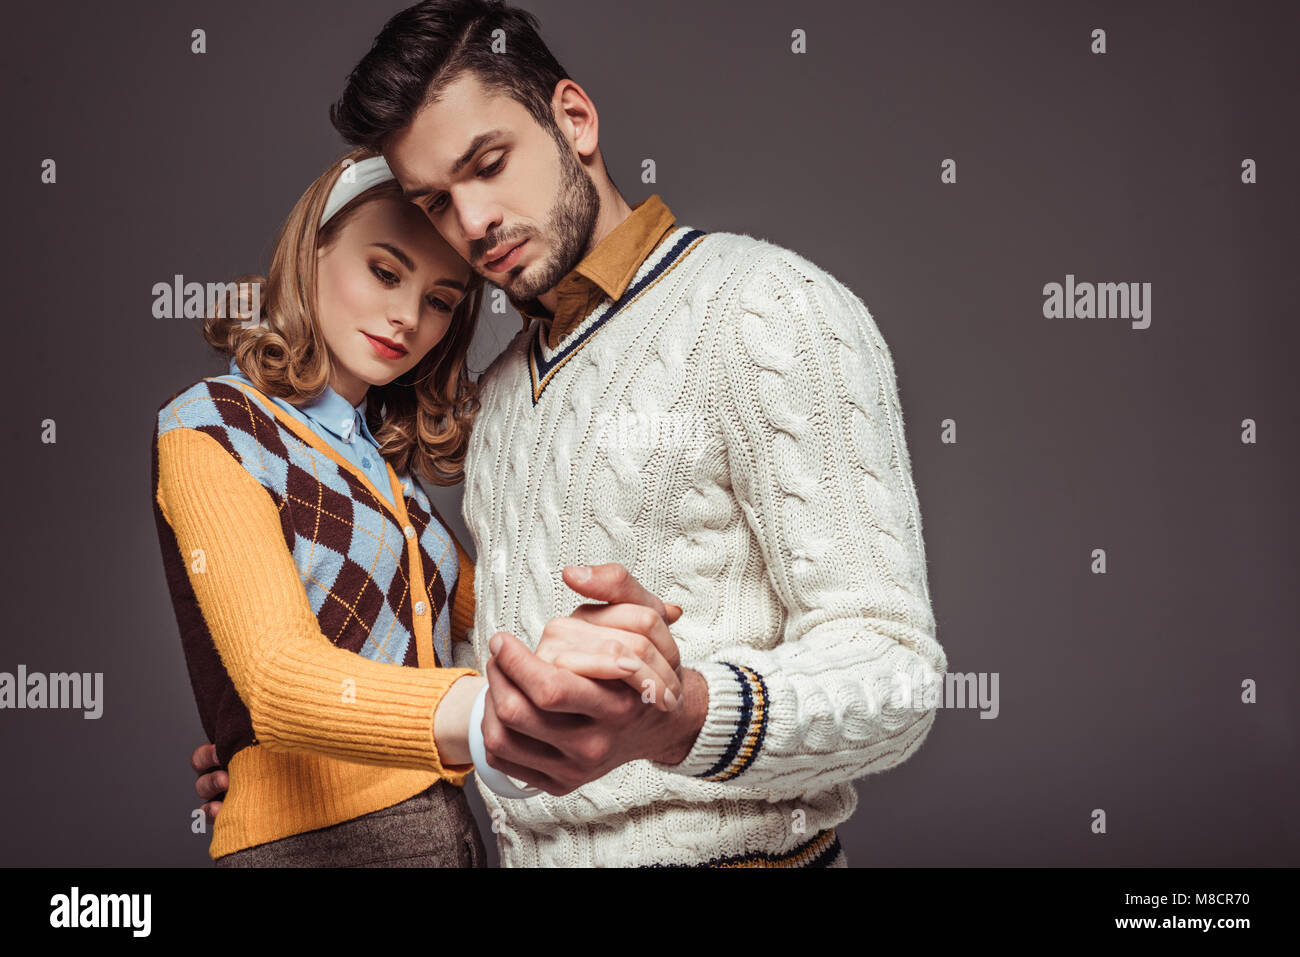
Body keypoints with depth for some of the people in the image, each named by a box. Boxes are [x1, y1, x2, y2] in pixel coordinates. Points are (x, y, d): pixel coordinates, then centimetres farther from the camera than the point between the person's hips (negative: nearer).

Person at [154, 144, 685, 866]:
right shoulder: (209, 428, -10)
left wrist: (606, 612, -9)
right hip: (309, 840, -7)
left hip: (448, 825, 7)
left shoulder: (382, 454, 12)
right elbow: (281, 679, -26)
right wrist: (491, 708, -44)